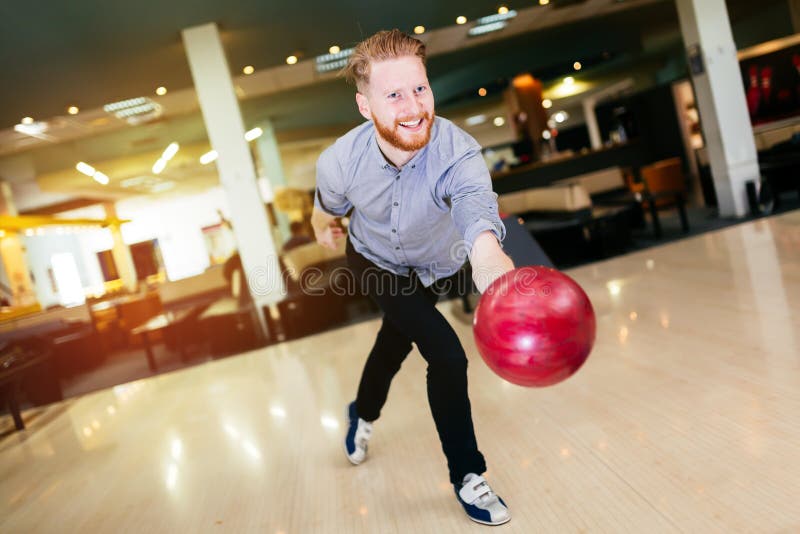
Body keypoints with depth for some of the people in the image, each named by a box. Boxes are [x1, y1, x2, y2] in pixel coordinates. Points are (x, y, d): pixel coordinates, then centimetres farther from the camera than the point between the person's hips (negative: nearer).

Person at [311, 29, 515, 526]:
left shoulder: (457, 151, -40)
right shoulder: (341, 161, -33)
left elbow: (474, 202, -63)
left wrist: (486, 253, -84)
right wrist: (323, 227, 14)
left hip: (435, 267, 2)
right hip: (375, 261, -1)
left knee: (396, 342, 25)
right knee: (447, 355, -19)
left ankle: (362, 414, 58)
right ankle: (467, 475, 4)